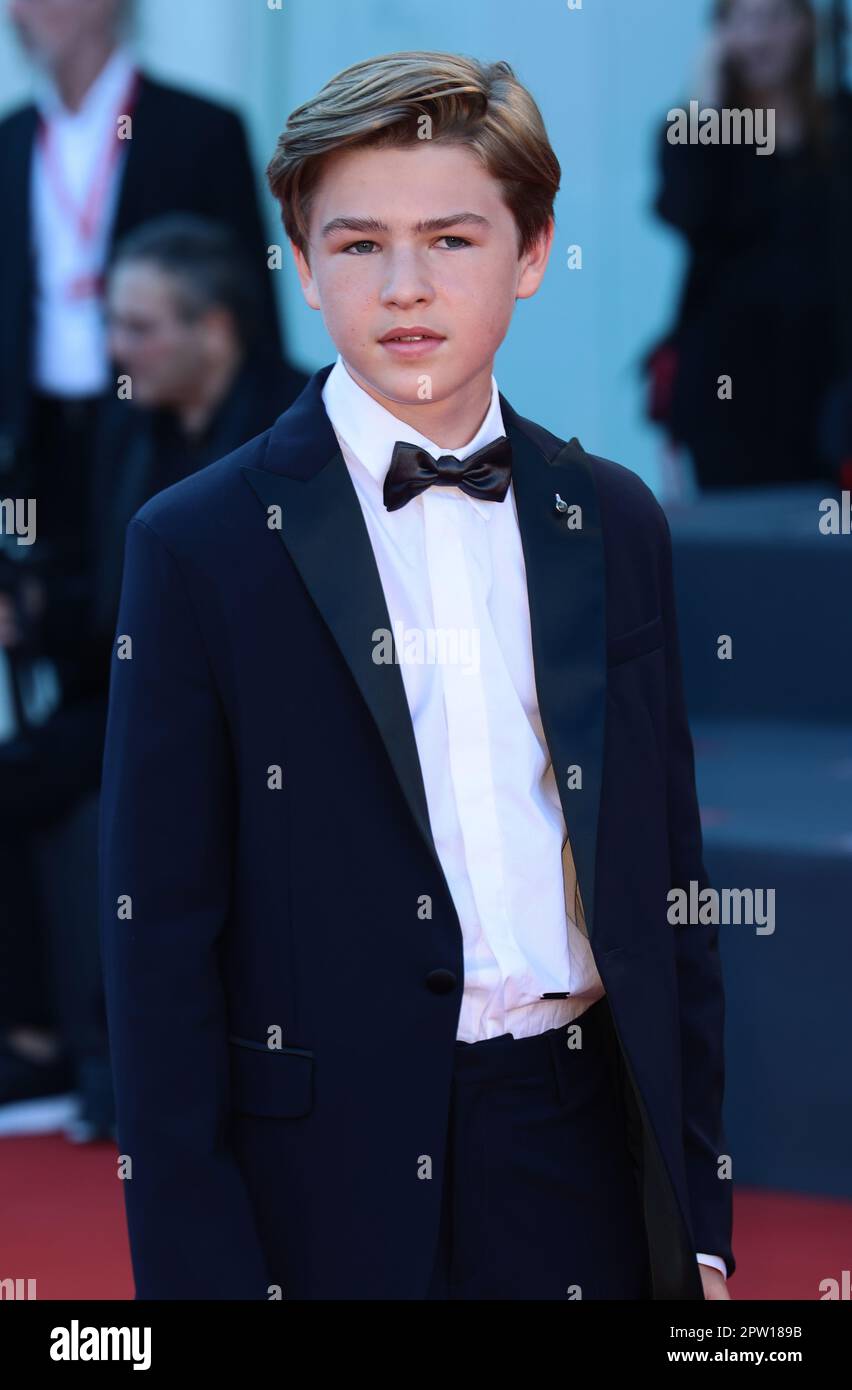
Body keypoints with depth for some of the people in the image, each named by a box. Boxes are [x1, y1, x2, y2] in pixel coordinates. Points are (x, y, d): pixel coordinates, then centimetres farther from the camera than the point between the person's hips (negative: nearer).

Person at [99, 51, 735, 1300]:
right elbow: (157, 936, -5)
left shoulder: (615, 526, 8)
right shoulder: (201, 547, -4)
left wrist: (699, 1218, 8)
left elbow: (668, 883, 11)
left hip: (585, 1150, 3)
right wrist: (197, 1270, -9)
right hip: (332, 1183, -3)